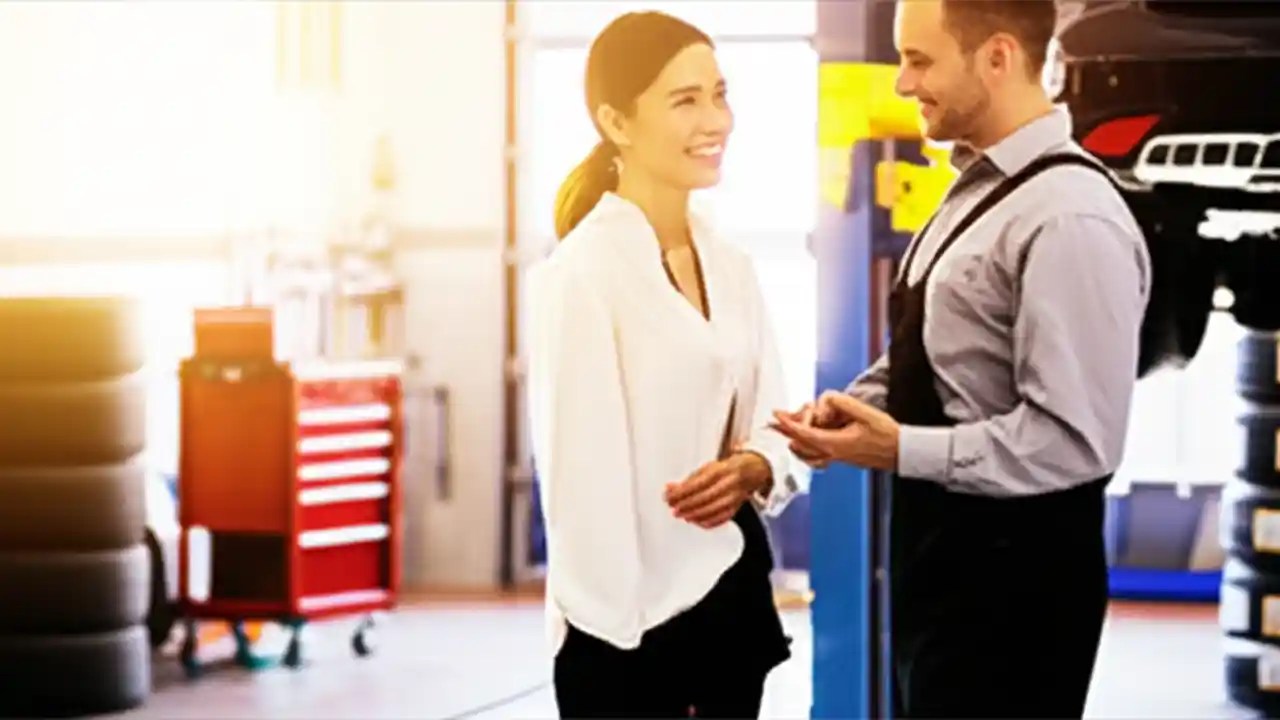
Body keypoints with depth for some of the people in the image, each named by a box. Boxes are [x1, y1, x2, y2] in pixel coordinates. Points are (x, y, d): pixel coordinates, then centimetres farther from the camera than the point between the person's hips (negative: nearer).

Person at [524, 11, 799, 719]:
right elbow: (580, 473, -16)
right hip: (631, 616, -7)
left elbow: (768, 422, 13)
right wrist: (616, 632, -17)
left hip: (734, 594, 7)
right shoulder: (580, 274, -14)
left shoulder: (730, 266, 9)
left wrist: (752, 469, -11)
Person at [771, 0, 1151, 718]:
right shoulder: (980, 187, 9)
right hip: (943, 551, 10)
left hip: (1011, 576, -10)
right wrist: (857, 403, 1)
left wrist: (900, 450, -22)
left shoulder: (1069, 220, -22)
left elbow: (1075, 439, -26)